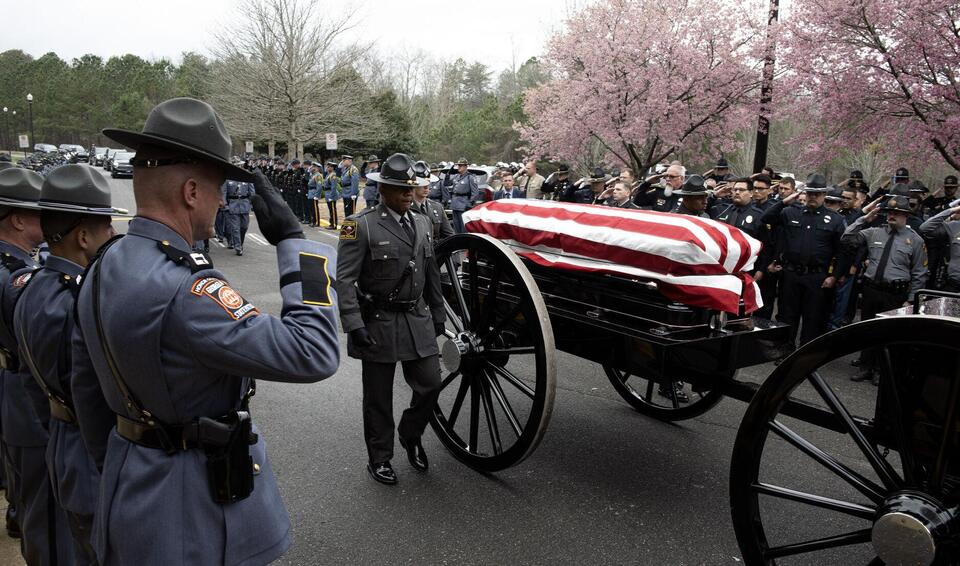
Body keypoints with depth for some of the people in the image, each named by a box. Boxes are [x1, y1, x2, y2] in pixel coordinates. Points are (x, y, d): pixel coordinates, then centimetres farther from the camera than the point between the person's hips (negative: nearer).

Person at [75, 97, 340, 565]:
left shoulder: (101, 268, -1)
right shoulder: (182, 289, -31)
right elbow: (312, 354, -34)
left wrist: (110, 467, 21)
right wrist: (292, 239, -28)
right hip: (196, 509, -8)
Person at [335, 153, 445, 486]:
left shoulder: (423, 224, 9)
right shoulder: (361, 226, -11)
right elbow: (344, 279, -15)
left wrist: (438, 315, 17)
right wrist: (354, 324, -21)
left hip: (418, 322, 5)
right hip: (378, 323, -5)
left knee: (430, 384, 5)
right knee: (378, 397, 9)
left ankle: (411, 435, 34)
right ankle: (379, 459, 29)